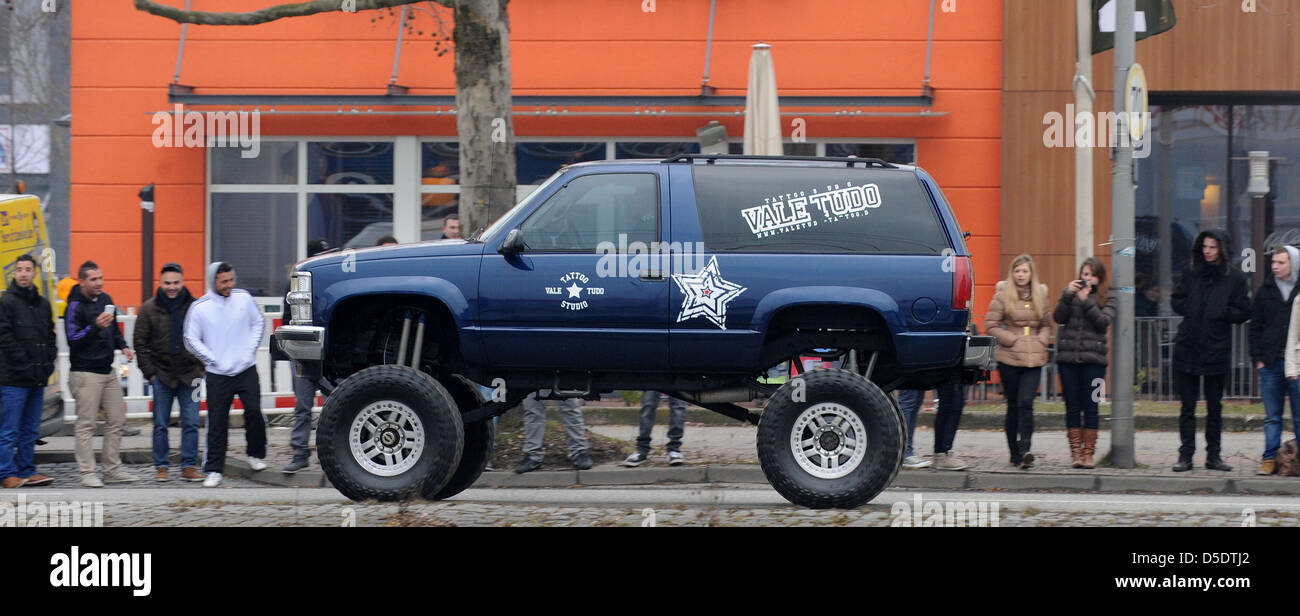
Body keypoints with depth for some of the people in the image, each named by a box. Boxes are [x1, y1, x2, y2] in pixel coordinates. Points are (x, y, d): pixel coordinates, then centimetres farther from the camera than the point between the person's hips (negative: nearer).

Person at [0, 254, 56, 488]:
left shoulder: (43, 304, 14)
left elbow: (50, 336, 21)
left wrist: (49, 362, 5)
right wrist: (26, 365, -15)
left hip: (38, 379, 7)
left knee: (31, 430, 11)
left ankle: (27, 471, 17)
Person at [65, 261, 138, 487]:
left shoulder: (105, 299, 11)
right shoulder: (75, 306, -11)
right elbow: (73, 339, -17)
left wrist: (123, 346, 9)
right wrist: (96, 327, -28)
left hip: (108, 371, 8)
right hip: (85, 373, -8)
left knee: (117, 420, 8)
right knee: (86, 424, -5)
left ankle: (113, 470, 15)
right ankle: (87, 473, -1)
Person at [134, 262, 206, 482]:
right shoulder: (149, 309, -1)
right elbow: (139, 342, 2)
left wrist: (200, 368, 3)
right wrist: (149, 372, -3)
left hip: (189, 375, 1)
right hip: (161, 374, -1)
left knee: (191, 423, 0)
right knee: (161, 424, 4)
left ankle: (189, 466, 6)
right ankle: (160, 467, 12)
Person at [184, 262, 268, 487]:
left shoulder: (243, 298, 3)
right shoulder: (200, 307, -5)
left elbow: (258, 323, 14)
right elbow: (191, 339, -1)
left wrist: (251, 349, 1)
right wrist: (213, 360, -8)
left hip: (246, 370, 2)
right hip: (218, 375, -2)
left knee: (254, 412, -3)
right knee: (217, 424, -1)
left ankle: (256, 455, 20)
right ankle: (214, 470, 3)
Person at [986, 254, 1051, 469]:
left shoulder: (1040, 296, 10)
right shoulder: (1003, 296, 0)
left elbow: (1047, 324, 20)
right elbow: (991, 325, -2)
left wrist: (1041, 340, 1)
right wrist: (1013, 340, -9)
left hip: (1033, 359, 2)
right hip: (1009, 358, -1)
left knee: (1026, 402, -14)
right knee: (1014, 405, 4)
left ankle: (1024, 450, -18)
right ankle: (1015, 453, 13)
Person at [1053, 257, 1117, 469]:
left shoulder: (1108, 298, 7)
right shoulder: (1070, 293, 11)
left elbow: (1104, 322, -8)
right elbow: (1058, 318, 0)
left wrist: (1086, 301, -13)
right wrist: (1068, 296, -12)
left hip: (1094, 358, -2)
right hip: (1068, 356, 2)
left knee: (1090, 407, -1)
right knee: (1072, 407, 2)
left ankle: (1088, 453, 5)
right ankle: (1075, 452, 7)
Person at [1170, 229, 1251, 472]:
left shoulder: (1235, 278, -1)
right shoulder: (1190, 272, 3)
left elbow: (1244, 312, -1)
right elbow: (1176, 300, 7)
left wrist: (1220, 312, -13)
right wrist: (1194, 310, -8)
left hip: (1217, 351, -1)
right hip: (1187, 349, 1)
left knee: (1214, 407, 9)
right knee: (1187, 406, 2)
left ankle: (1213, 456, 16)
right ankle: (1185, 455, 5)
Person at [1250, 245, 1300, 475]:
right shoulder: (1265, 290, 9)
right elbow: (1255, 327, 11)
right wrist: (1257, 358, 3)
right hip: (1270, 362, 2)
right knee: (1272, 417, 5)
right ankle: (1270, 458, 8)